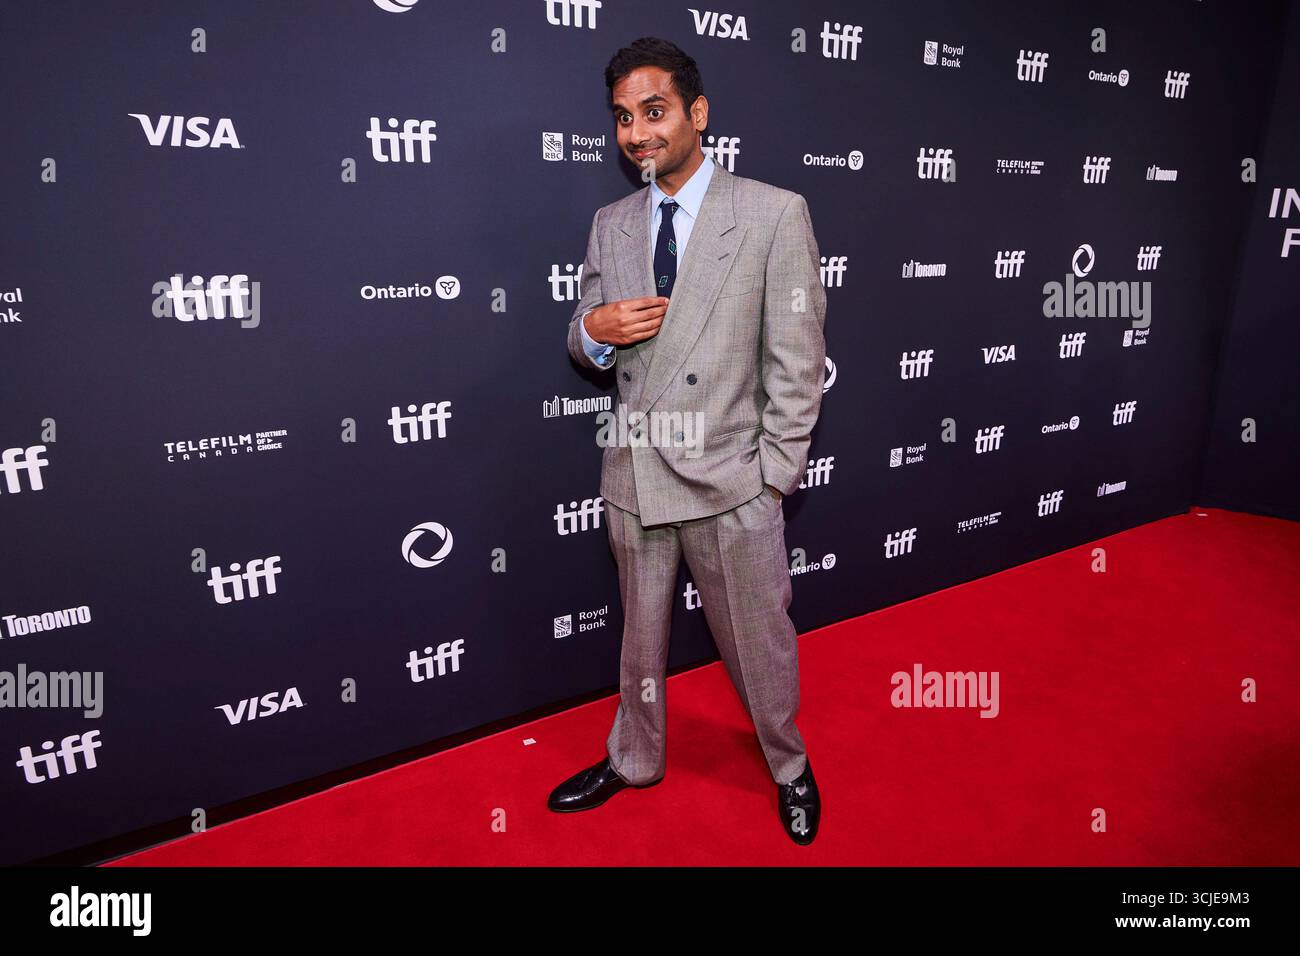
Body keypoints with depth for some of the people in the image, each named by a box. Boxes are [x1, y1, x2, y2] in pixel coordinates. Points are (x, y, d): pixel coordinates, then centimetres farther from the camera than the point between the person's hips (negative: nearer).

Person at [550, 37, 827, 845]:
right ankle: (634, 761, 44)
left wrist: (775, 478, -9)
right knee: (640, 637, 20)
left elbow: (797, 361, -7)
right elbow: (589, 344, 14)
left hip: (730, 482, -3)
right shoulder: (611, 225, 8)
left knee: (760, 643, 12)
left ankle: (790, 768, 40)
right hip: (634, 476, 4)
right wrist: (594, 332, -10)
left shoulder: (775, 214, -5)